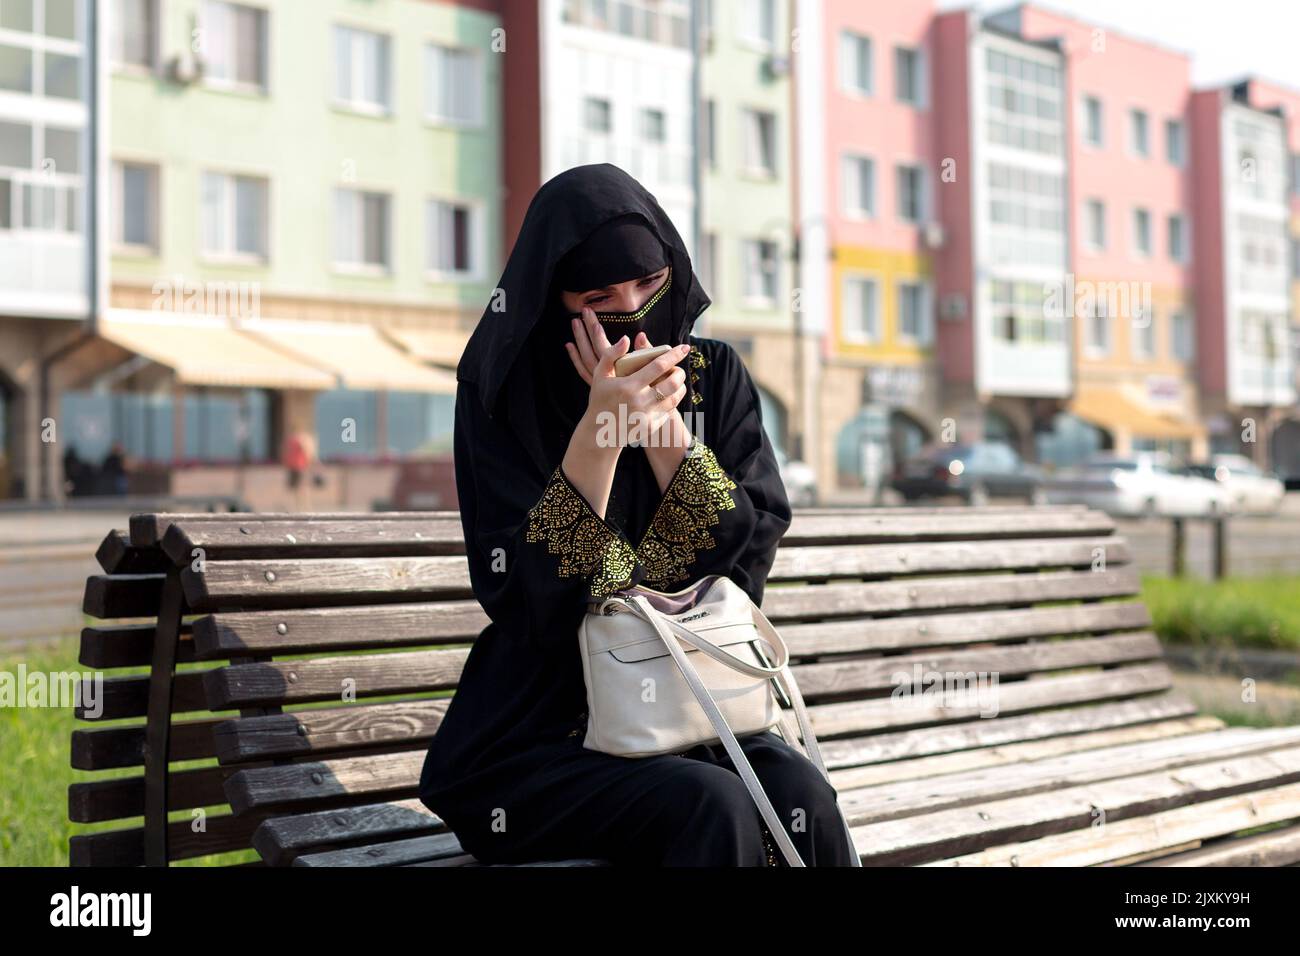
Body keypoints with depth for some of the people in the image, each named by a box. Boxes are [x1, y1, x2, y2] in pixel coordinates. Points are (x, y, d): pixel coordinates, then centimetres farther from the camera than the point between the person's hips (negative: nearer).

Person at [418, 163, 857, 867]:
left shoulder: (714, 373, 4)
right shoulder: (500, 392, -6)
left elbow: (752, 551, -5)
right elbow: (520, 595, -15)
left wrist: (663, 421, -16)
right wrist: (599, 427, -26)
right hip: (543, 725, -3)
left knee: (802, 795, -25)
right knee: (714, 808, -30)